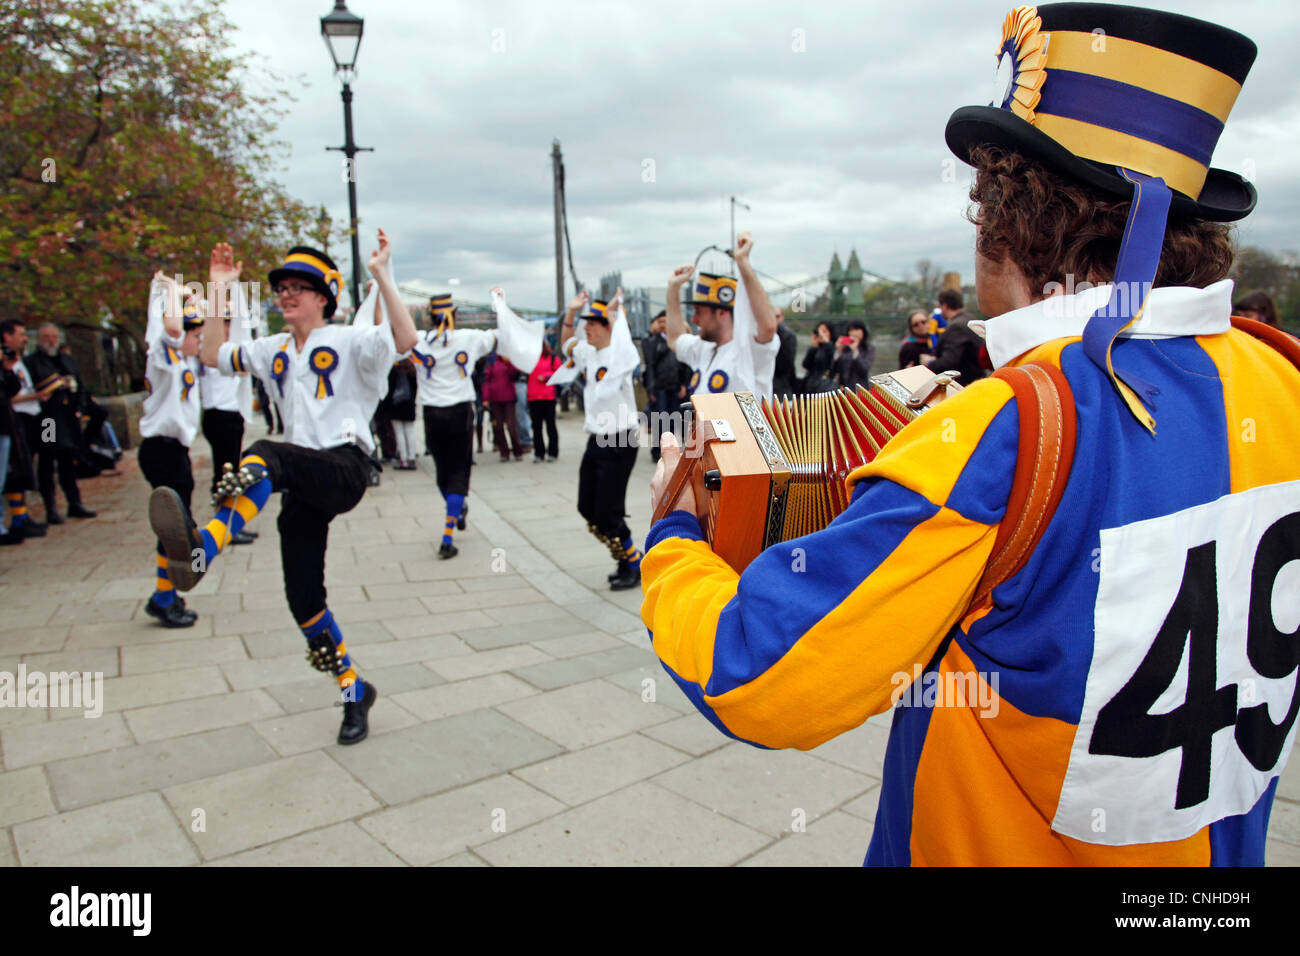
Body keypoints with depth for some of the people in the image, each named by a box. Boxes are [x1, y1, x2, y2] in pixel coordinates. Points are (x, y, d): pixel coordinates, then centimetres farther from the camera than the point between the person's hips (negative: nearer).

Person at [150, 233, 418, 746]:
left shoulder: (348, 341, 3)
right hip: (303, 485, 7)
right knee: (302, 597, 2)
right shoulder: (274, 350, 22)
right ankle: (354, 691, 17)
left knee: (264, 455, -37)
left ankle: (203, 547, -60)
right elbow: (213, 355, 28)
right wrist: (219, 291, 24)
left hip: (346, 468, -6)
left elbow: (405, 338, -14)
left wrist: (381, 274, -16)